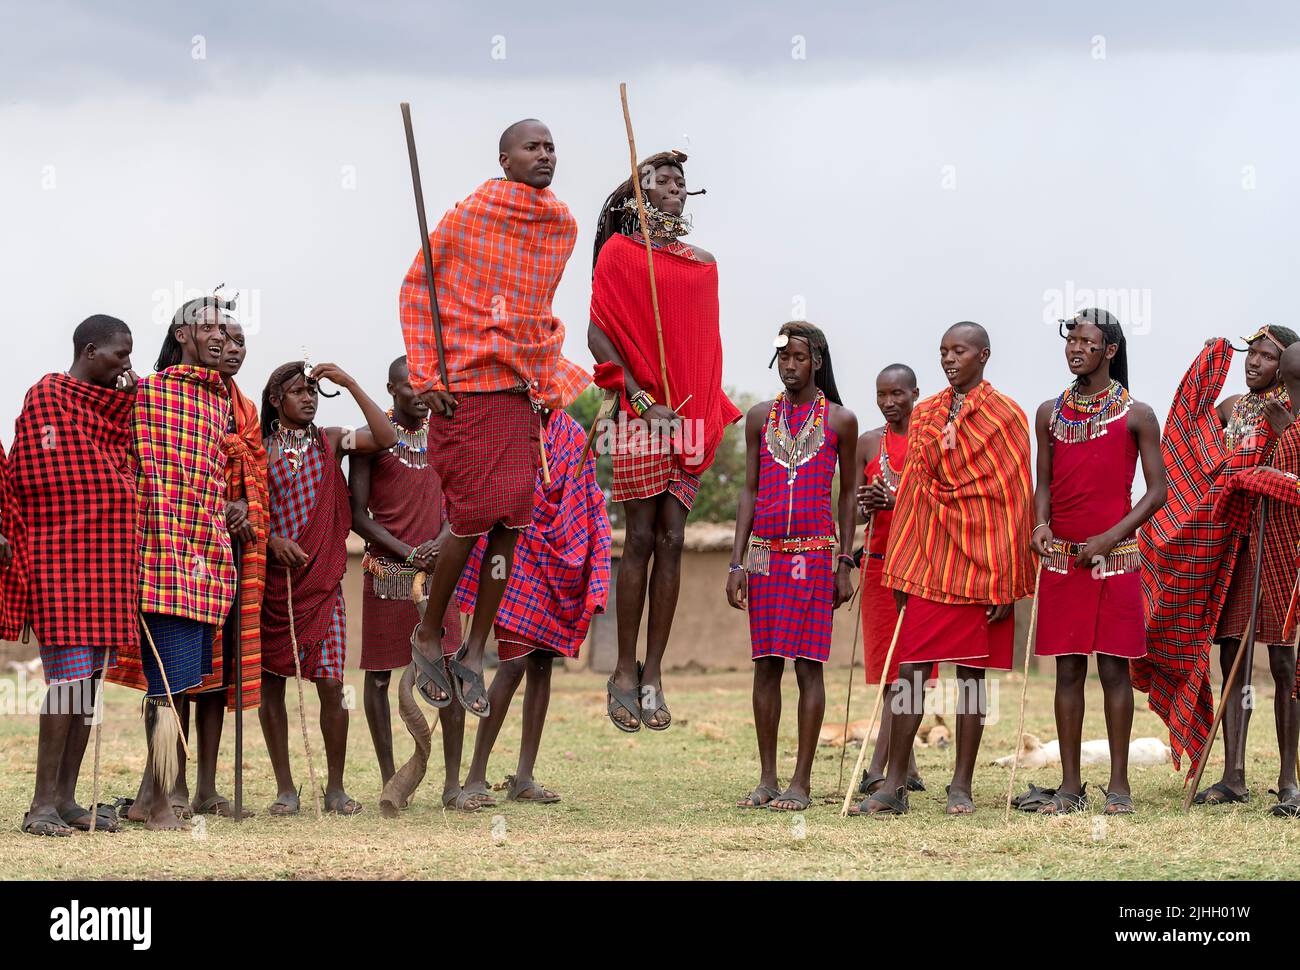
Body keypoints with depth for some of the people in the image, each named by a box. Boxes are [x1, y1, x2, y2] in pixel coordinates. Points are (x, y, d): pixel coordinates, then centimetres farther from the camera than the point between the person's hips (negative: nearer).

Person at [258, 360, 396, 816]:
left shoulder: (330, 441, 7)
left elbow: (385, 438, -8)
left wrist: (349, 383, -9)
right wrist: (273, 541, -15)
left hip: (322, 583, 0)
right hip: (270, 582, 0)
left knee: (331, 684, -6)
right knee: (270, 684, 2)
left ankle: (335, 787, 5)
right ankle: (285, 788, 10)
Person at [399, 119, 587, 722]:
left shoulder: (563, 227, 9)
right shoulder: (468, 216, -7)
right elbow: (415, 288, 0)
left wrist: (548, 375, 13)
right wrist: (426, 376, -7)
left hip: (525, 389, 5)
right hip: (467, 388, -5)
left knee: (513, 522, 1)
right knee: (474, 517, -8)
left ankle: (474, 654, 9)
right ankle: (428, 635, 13)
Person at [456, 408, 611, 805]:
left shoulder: (573, 437, 8)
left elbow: (590, 508, 10)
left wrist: (595, 581, 4)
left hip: (559, 564, 5)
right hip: (519, 559, -5)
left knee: (542, 666, 6)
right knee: (514, 664, -12)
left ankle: (524, 777, 11)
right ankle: (476, 776, -6)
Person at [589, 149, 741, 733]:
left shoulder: (703, 264, 16)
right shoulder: (620, 252, 1)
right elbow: (597, 335, -5)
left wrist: (713, 412, 8)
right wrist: (642, 399, -13)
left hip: (692, 415, 4)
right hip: (641, 413, -4)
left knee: (671, 541, 1)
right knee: (640, 538, -5)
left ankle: (653, 675, 3)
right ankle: (625, 673, 1)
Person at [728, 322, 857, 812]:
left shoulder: (840, 421, 2)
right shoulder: (760, 417, 9)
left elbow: (847, 494, 6)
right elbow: (749, 491, 10)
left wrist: (845, 564, 1)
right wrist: (737, 562, 4)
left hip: (815, 555, -3)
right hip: (765, 554, 3)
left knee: (808, 665, -4)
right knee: (766, 666, 3)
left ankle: (801, 782, -2)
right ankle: (767, 779, 8)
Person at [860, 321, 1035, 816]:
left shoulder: (1005, 416, -1)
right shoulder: (925, 414, 11)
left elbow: (1015, 498, -4)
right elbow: (912, 491, 14)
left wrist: (1006, 581, -8)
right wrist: (899, 567, 8)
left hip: (981, 561, -3)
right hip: (928, 561, 3)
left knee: (972, 673, 2)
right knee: (909, 668, -2)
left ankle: (961, 787, 7)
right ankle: (894, 785, 1)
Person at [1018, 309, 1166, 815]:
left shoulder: (1136, 415, -1)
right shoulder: (1050, 413, 10)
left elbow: (1157, 490, -2)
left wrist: (1110, 537, -13)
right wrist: (1041, 523, -5)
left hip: (1115, 558, -3)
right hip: (1061, 557, 3)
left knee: (1114, 668, -2)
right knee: (1067, 669, 3)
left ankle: (1118, 785, 2)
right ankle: (1070, 785, 6)